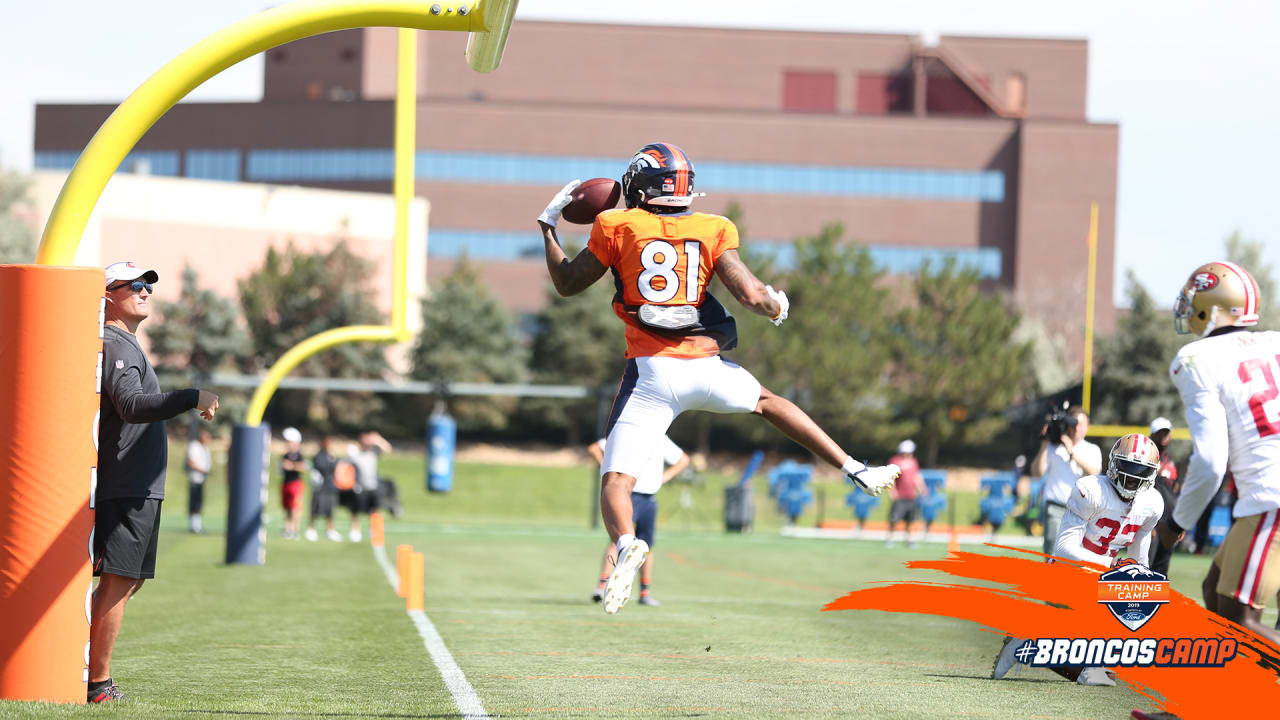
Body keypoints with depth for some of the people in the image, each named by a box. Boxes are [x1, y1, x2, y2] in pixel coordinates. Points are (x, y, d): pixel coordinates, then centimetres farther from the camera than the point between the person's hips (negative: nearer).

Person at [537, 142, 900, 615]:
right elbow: (751, 295, -3)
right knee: (767, 402, 32)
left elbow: (566, 283, 13)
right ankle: (858, 471, 28)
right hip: (706, 368, 3)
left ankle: (626, 545, -36)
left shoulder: (617, 228, 3)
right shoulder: (712, 231, 6)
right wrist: (777, 306, 20)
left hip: (650, 372, -3)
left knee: (615, 481, -3)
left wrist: (548, 225, 27)